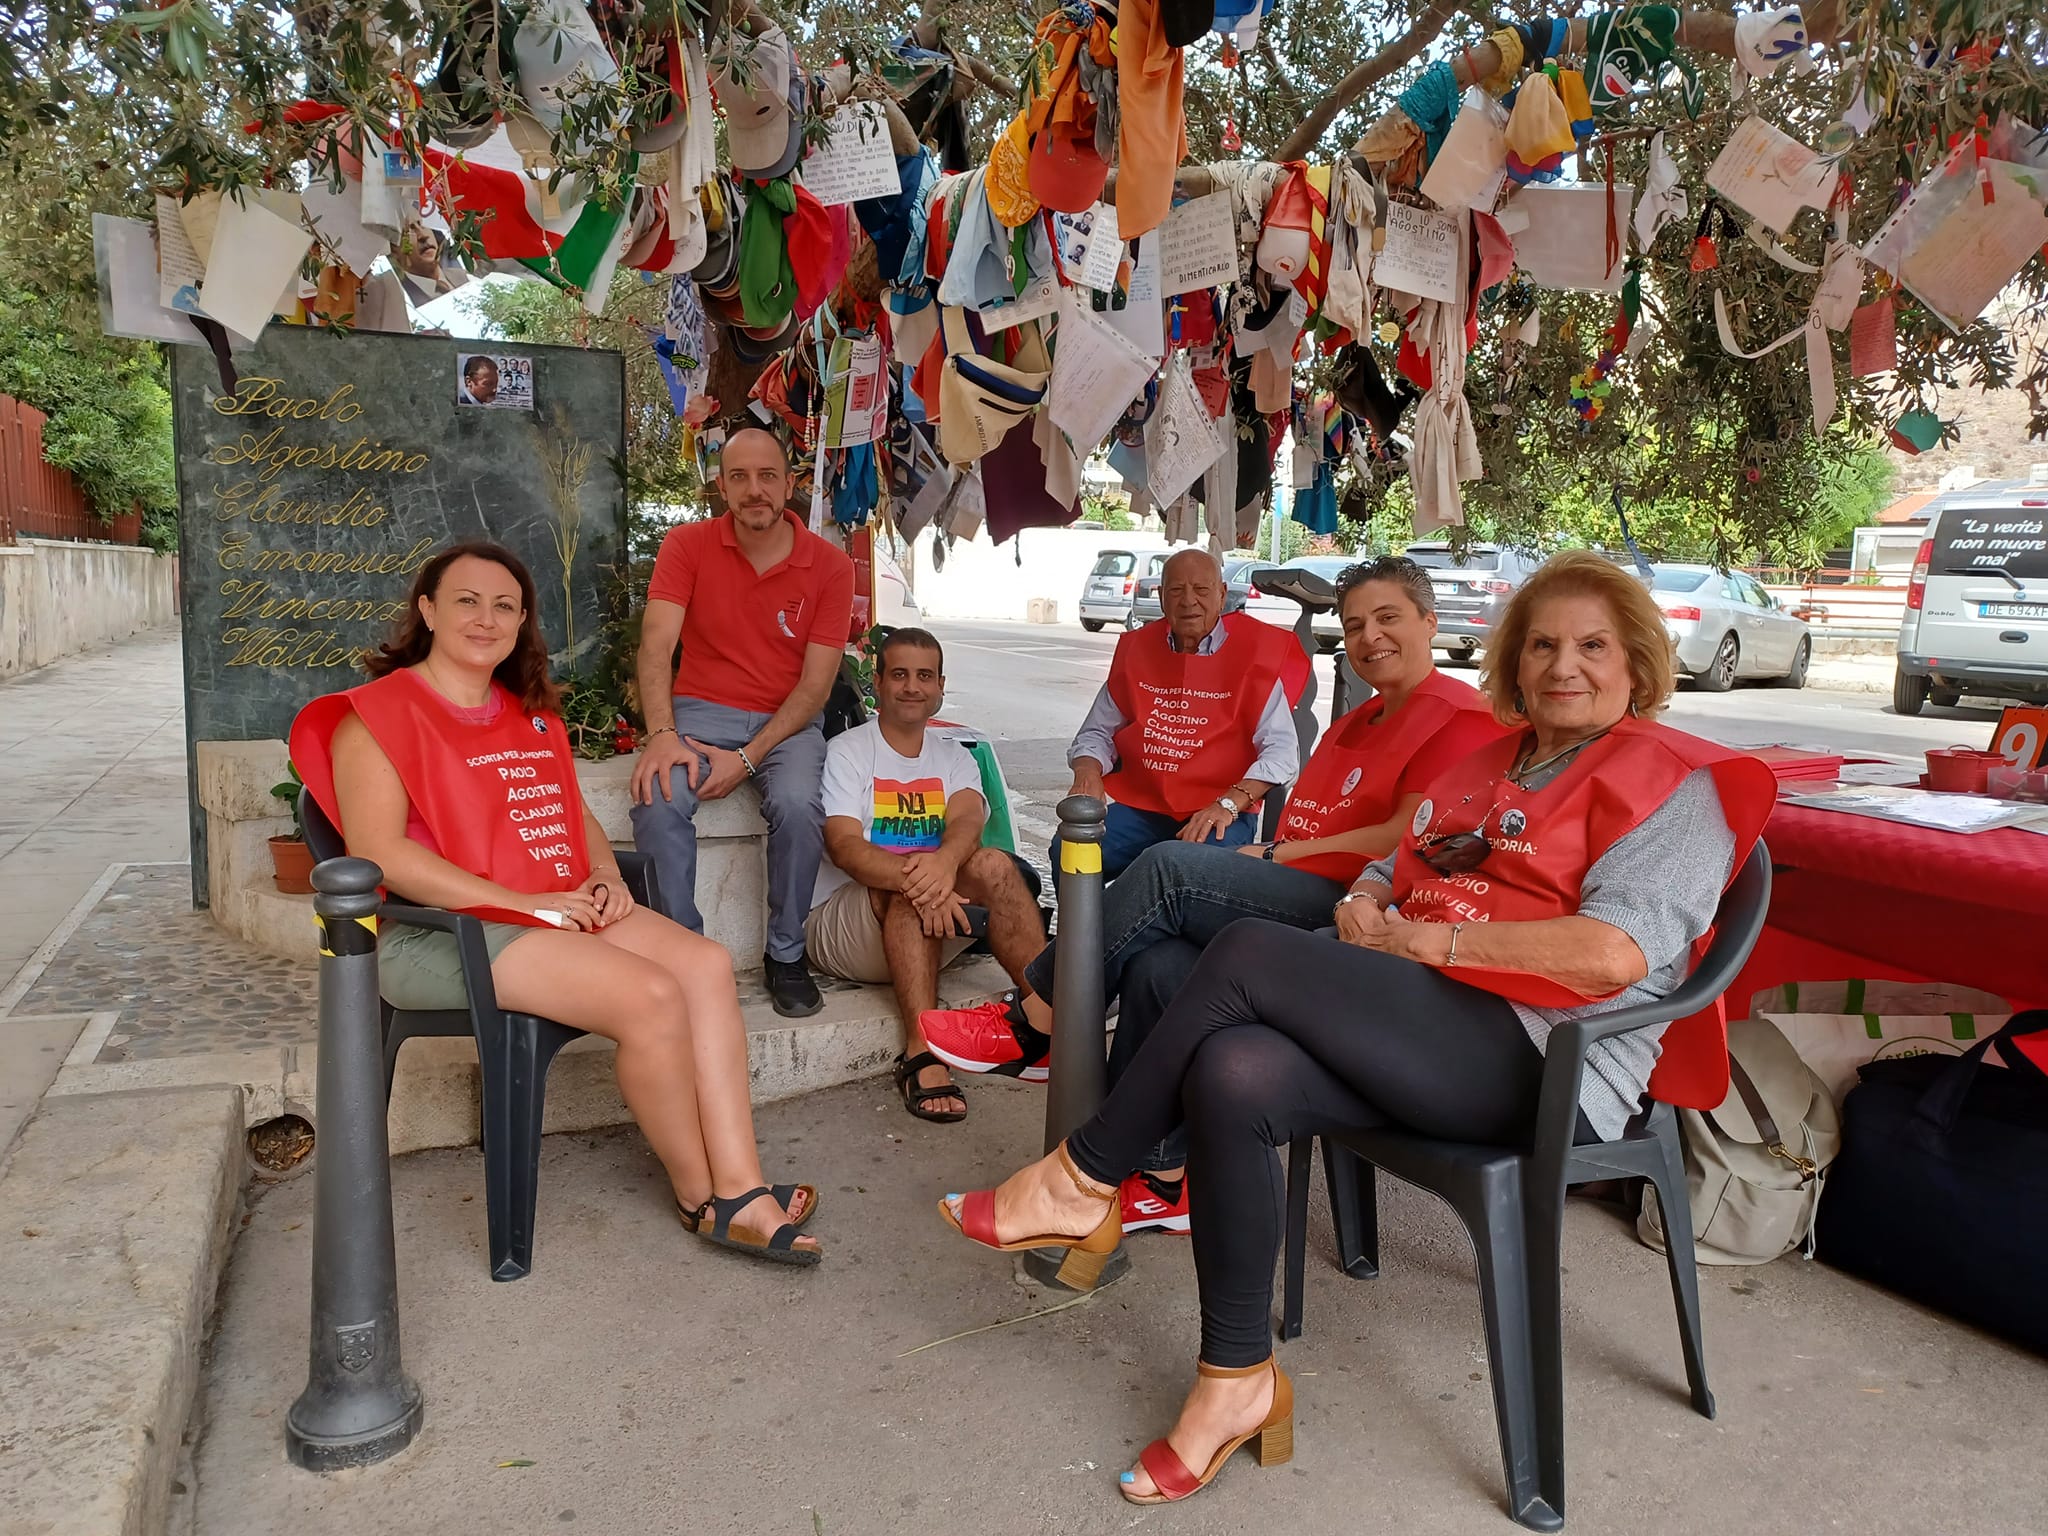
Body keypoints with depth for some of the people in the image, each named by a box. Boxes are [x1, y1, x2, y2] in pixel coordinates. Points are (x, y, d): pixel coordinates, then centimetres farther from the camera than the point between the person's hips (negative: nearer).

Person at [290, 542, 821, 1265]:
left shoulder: (532, 716, 22)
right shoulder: (377, 713, -4)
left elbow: (576, 816, 26)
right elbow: (379, 852, -16)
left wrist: (605, 878, 3)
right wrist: (521, 902, -20)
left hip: (562, 911, 8)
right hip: (444, 932, -8)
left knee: (706, 964, -17)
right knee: (652, 996, -26)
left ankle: (740, 1189, -18)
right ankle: (700, 1198, -6)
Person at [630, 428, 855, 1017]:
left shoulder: (830, 567, -4)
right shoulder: (688, 545, -1)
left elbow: (815, 684, -7)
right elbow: (656, 644, -11)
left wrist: (749, 758, -18)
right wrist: (662, 736, -27)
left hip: (787, 719, 0)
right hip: (701, 710, 1)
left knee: (797, 805, -31)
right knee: (658, 801, -29)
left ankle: (785, 956, -9)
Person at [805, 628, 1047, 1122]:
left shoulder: (954, 758, 11)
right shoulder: (847, 752, -2)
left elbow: (967, 818, -12)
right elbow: (844, 846, -18)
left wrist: (946, 860, -38)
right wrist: (916, 881, -38)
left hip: (932, 932, 4)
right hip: (841, 923, -4)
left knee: (994, 864, -23)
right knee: (915, 882, -34)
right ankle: (922, 1053, -41)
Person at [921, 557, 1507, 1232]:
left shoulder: (1459, 715, 0)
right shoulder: (1354, 724, 29)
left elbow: (1412, 840, -12)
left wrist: (1280, 853, -5)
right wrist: (1264, 856, -3)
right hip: (1297, 906, 8)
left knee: (1169, 866, -22)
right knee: (1155, 962, -22)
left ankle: (1032, 1026, -10)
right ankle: (1163, 1178, -16)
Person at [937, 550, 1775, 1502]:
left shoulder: (1671, 784, -1)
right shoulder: (1488, 763, 24)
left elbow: (1616, 953, -17)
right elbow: (1388, 873, 26)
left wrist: (1423, 937, -13)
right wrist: (1363, 910, 1)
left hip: (1540, 1062, -7)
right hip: (1434, 1039, 7)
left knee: (1247, 953, -21)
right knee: (1232, 1076, -24)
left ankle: (1081, 1183, -5)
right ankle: (1239, 1380, -10)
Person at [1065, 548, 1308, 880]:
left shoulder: (1252, 654, 2)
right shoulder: (1136, 648, 14)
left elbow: (1281, 750, -7)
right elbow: (1097, 733, 19)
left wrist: (1229, 803, -22)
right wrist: (1087, 775, -5)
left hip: (1219, 811, -3)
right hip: (1139, 805, 3)